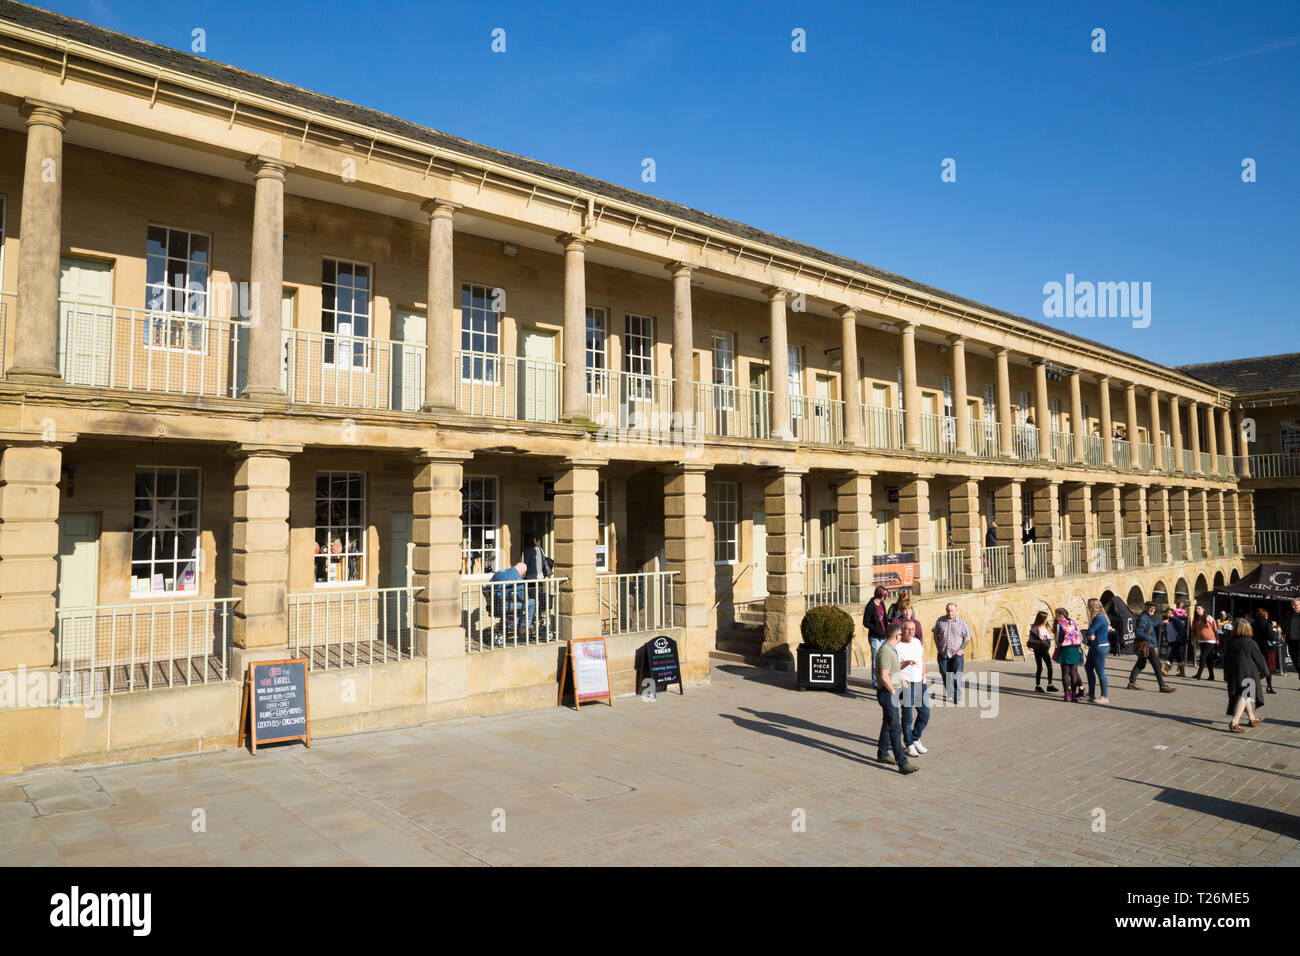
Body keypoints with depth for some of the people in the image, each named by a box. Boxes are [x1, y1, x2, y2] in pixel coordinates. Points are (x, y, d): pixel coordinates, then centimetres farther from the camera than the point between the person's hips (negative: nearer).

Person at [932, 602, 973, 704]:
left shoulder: (961, 622, -1)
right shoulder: (940, 621, 4)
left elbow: (967, 637, 3)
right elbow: (935, 634, 14)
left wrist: (961, 649, -7)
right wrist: (938, 648, 7)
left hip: (956, 654, -3)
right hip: (943, 654, 3)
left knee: (957, 677, -11)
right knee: (945, 676, 11)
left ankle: (957, 699, -9)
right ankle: (949, 694, 31)